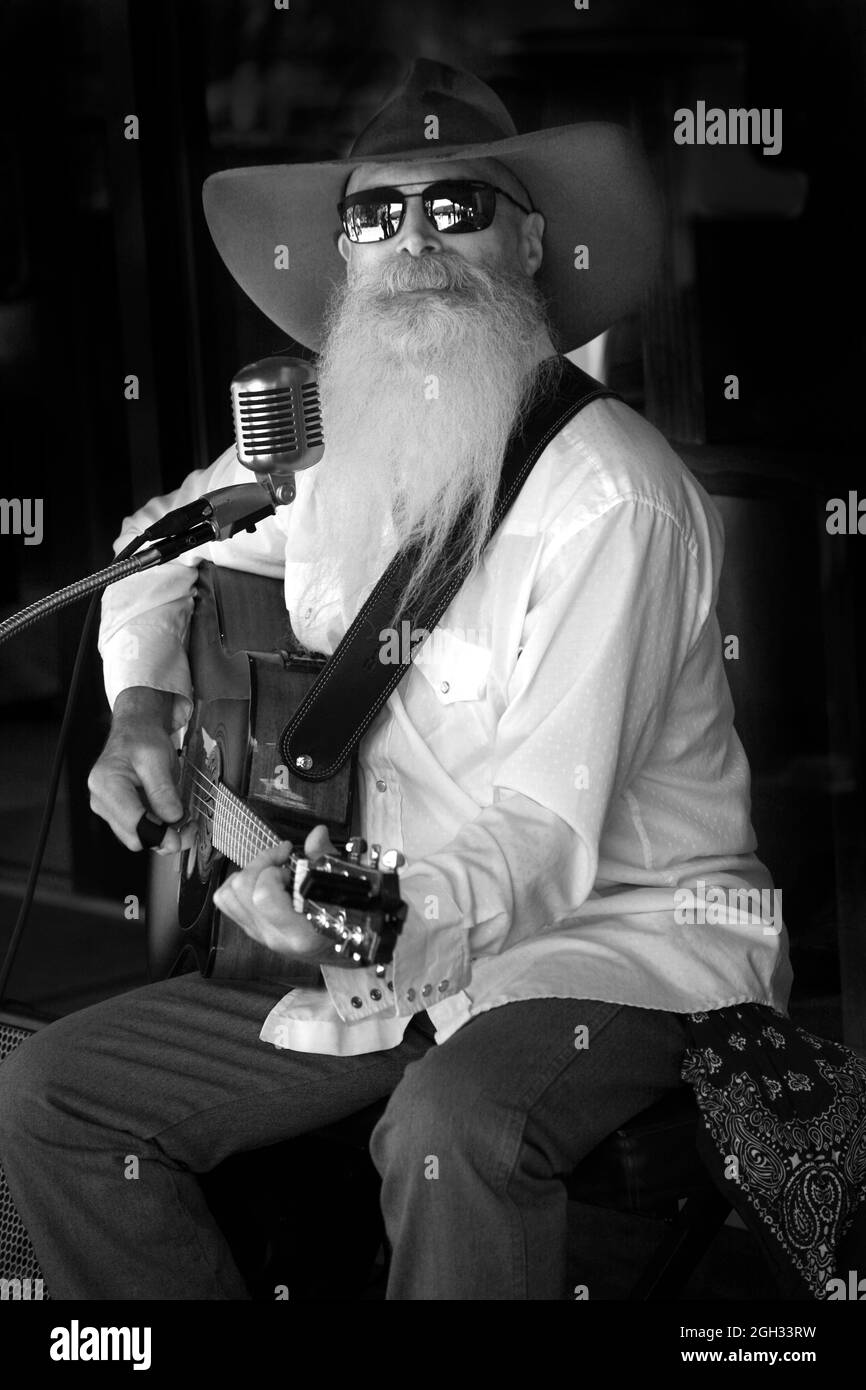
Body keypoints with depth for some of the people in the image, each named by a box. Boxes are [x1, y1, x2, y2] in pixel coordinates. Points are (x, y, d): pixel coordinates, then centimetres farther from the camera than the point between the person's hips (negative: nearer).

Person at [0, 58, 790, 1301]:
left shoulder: (611, 495, -19)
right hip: (378, 938, 7)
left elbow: (546, 843, -24)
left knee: (455, 1127, -39)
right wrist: (144, 710, 7)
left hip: (618, 936, -7)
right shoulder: (329, 450, 3)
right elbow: (166, 542, 25)